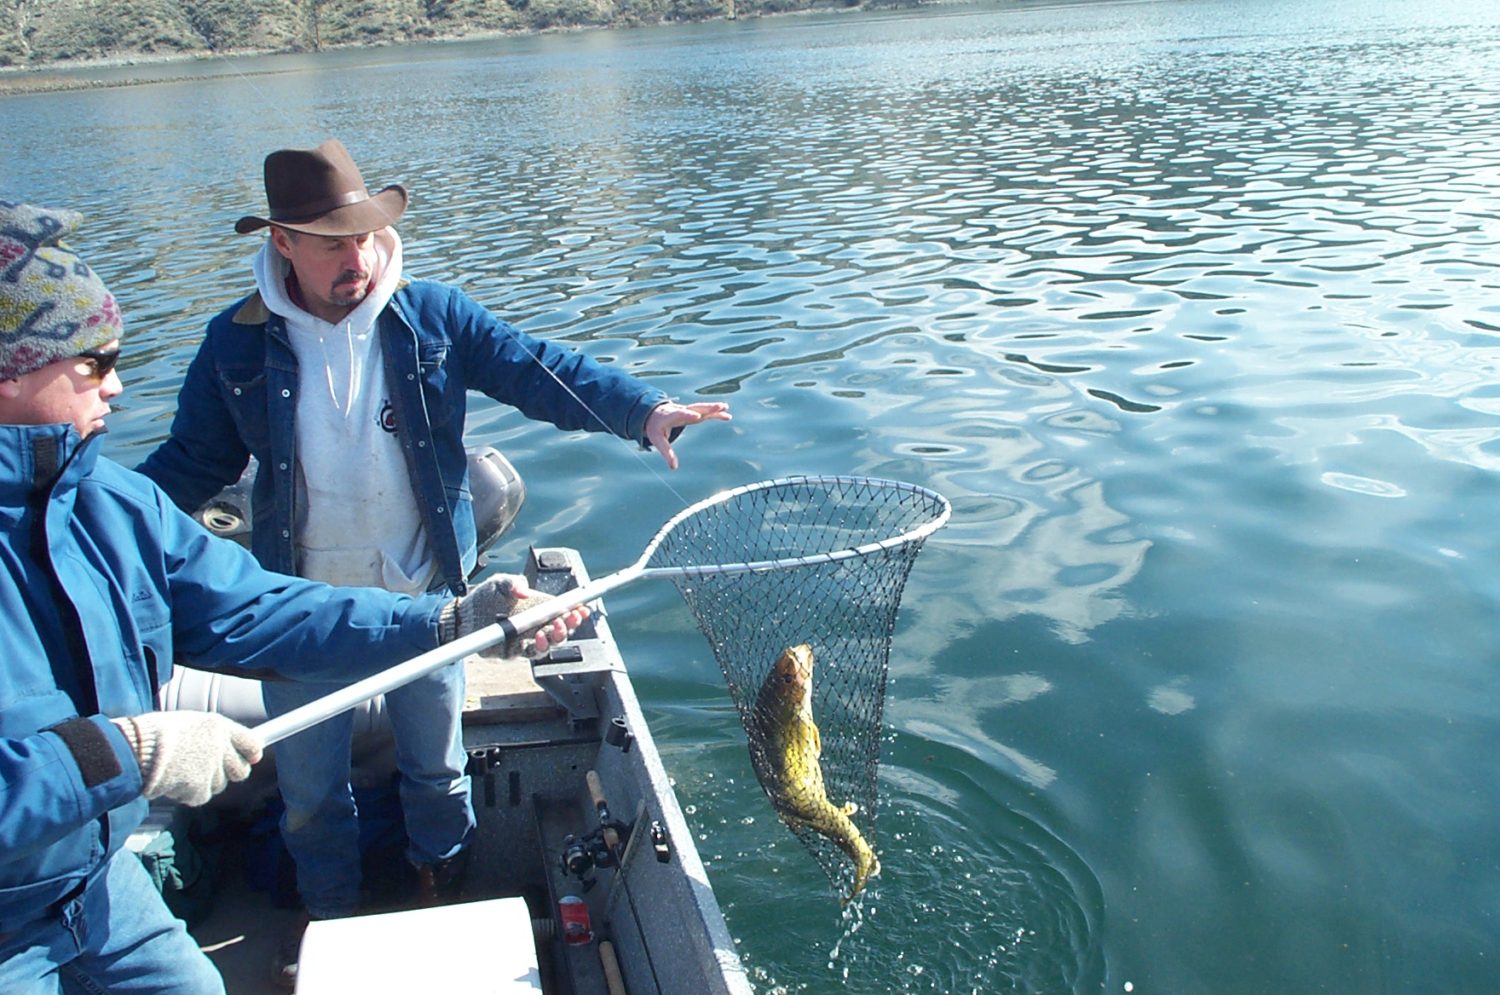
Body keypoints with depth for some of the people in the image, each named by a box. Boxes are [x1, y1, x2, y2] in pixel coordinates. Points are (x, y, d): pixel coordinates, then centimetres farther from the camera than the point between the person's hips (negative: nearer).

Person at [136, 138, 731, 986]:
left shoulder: (432, 317, -7)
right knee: (309, 780, 15)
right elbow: (192, 463, 1)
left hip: (424, 597, 0)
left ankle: (444, 892, 47)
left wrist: (645, 410, -29)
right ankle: (329, 914, 42)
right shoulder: (238, 345, -6)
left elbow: (542, 371, -14)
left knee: (436, 762, 19)